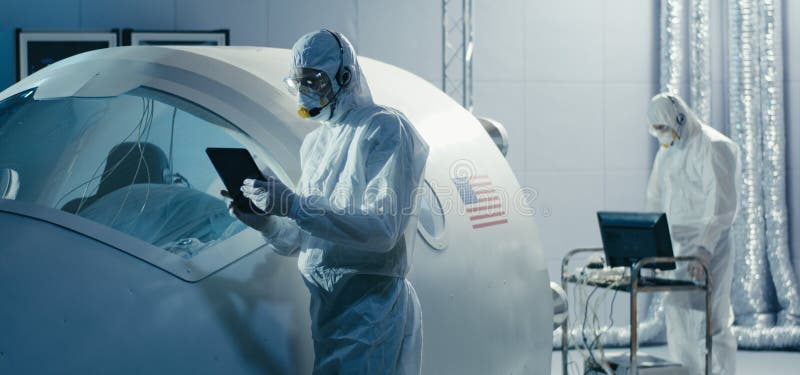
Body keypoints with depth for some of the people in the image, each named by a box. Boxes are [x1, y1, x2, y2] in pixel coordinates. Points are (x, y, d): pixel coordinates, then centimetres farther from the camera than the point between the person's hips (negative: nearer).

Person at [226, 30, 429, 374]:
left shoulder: (385, 130, -8)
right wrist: (265, 222, -5)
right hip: (322, 307, 7)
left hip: (370, 313, -7)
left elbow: (383, 230, -20)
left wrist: (294, 205, -24)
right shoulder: (315, 142, 17)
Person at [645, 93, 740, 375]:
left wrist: (705, 249, -29)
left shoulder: (712, 148, -13)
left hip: (708, 247, -8)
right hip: (676, 246, 8)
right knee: (677, 317, 10)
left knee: (709, 320, -10)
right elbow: (655, 200, 19)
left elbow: (723, 206, -21)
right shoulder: (667, 152, 14)